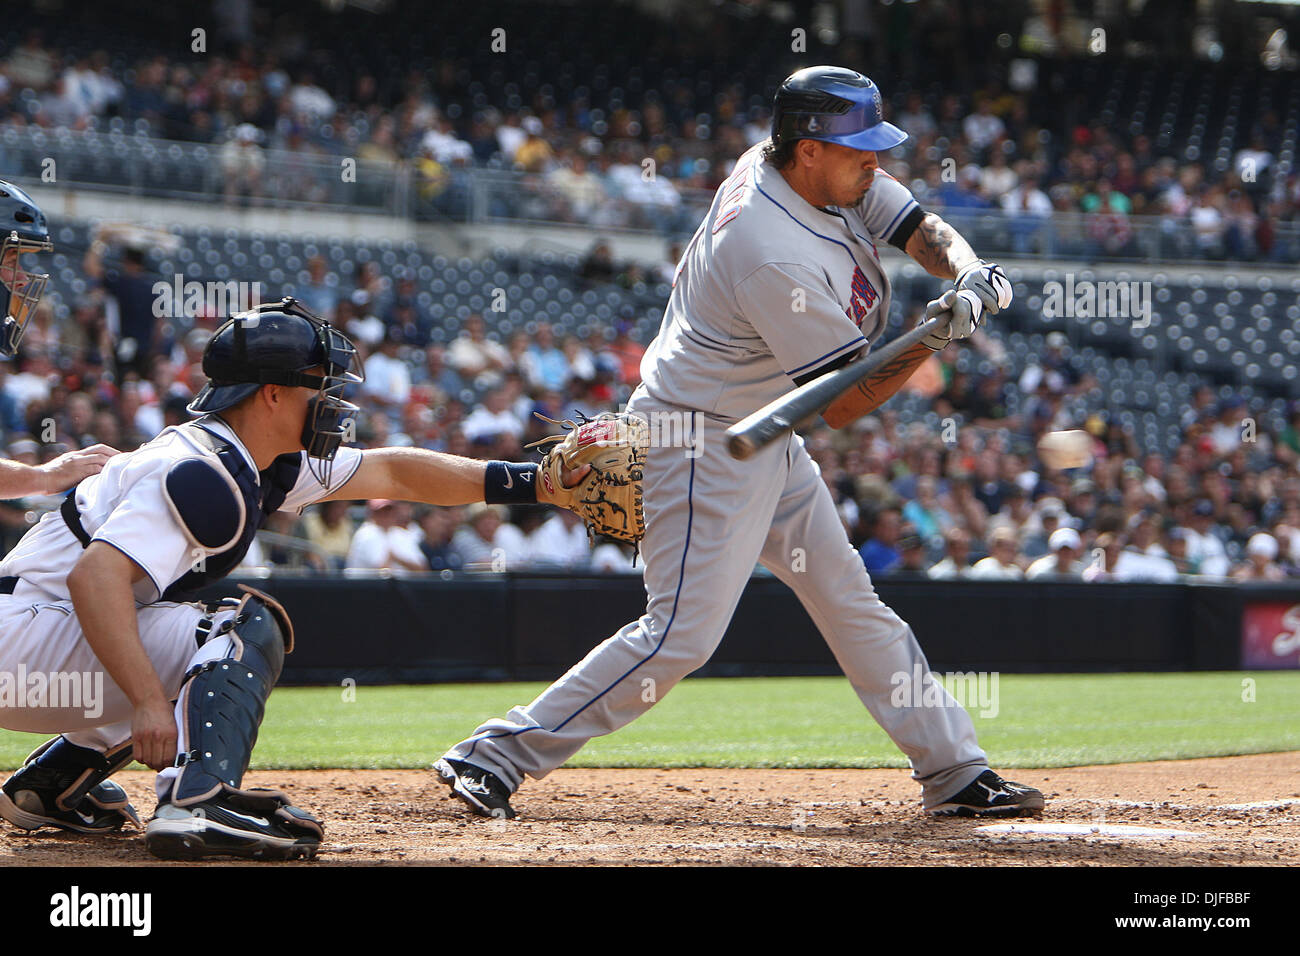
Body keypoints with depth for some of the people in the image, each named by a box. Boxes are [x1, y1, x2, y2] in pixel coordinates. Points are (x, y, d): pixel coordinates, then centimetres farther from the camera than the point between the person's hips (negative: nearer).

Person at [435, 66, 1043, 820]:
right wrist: (936, 338, -29)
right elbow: (842, 405, -21)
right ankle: (495, 756, -9)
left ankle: (956, 772, 18)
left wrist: (973, 274, -18)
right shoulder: (779, 260, -28)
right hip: (705, 444, -10)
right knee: (684, 632, -14)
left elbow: (927, 232, 4)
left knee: (852, 604, 12)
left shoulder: (842, 180, -2)